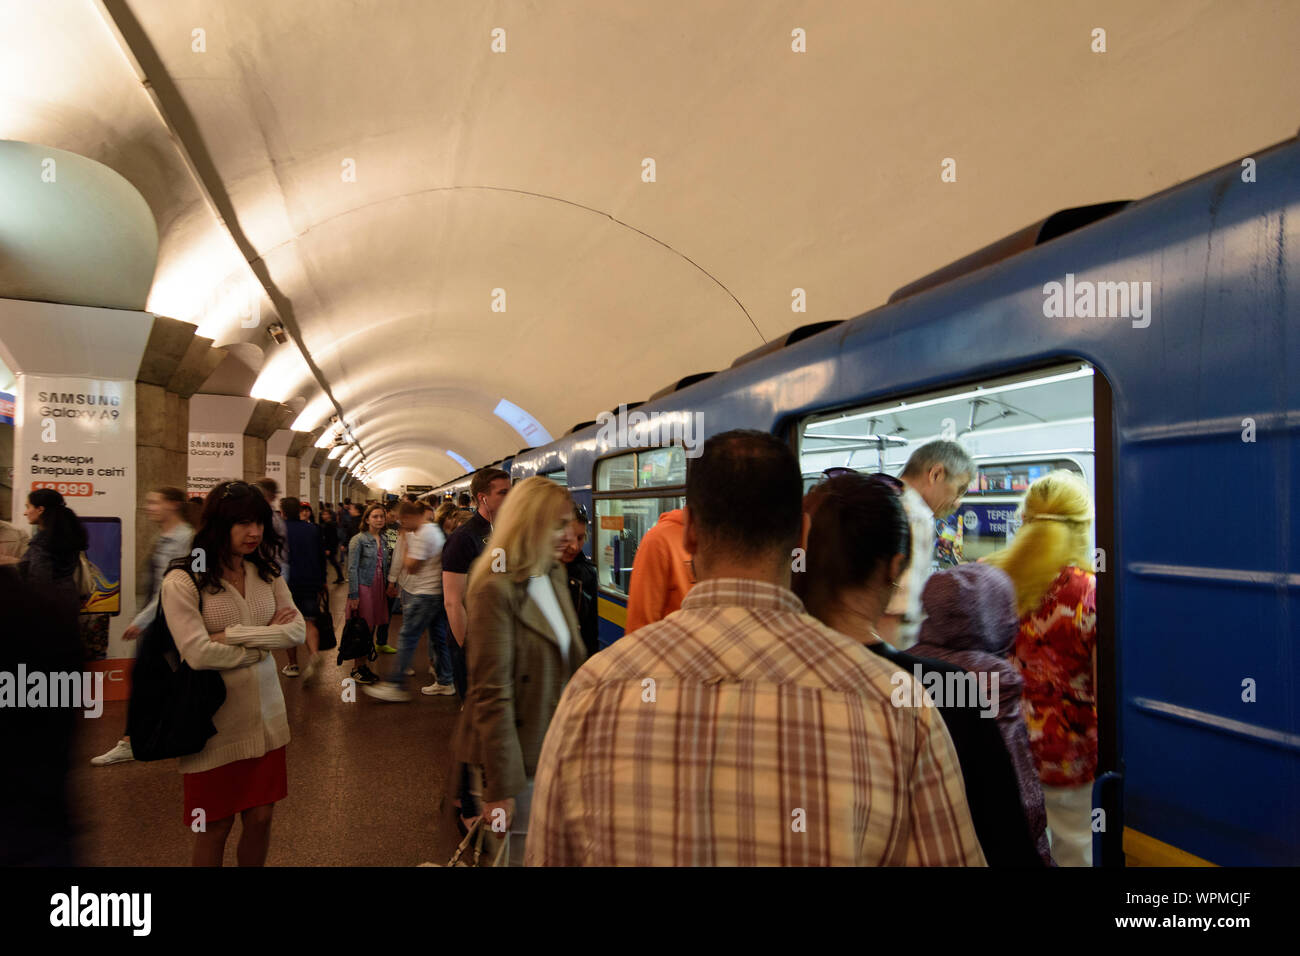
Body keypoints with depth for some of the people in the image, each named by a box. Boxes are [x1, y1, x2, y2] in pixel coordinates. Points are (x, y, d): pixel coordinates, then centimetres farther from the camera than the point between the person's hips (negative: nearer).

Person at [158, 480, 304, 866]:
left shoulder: (267, 573, 4)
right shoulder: (183, 581, -13)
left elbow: (297, 630, -4)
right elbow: (198, 653, -22)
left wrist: (235, 634, -16)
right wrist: (266, 639, -10)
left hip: (265, 716, 5)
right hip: (216, 725, -4)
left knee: (260, 817, 14)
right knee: (215, 828, 11)